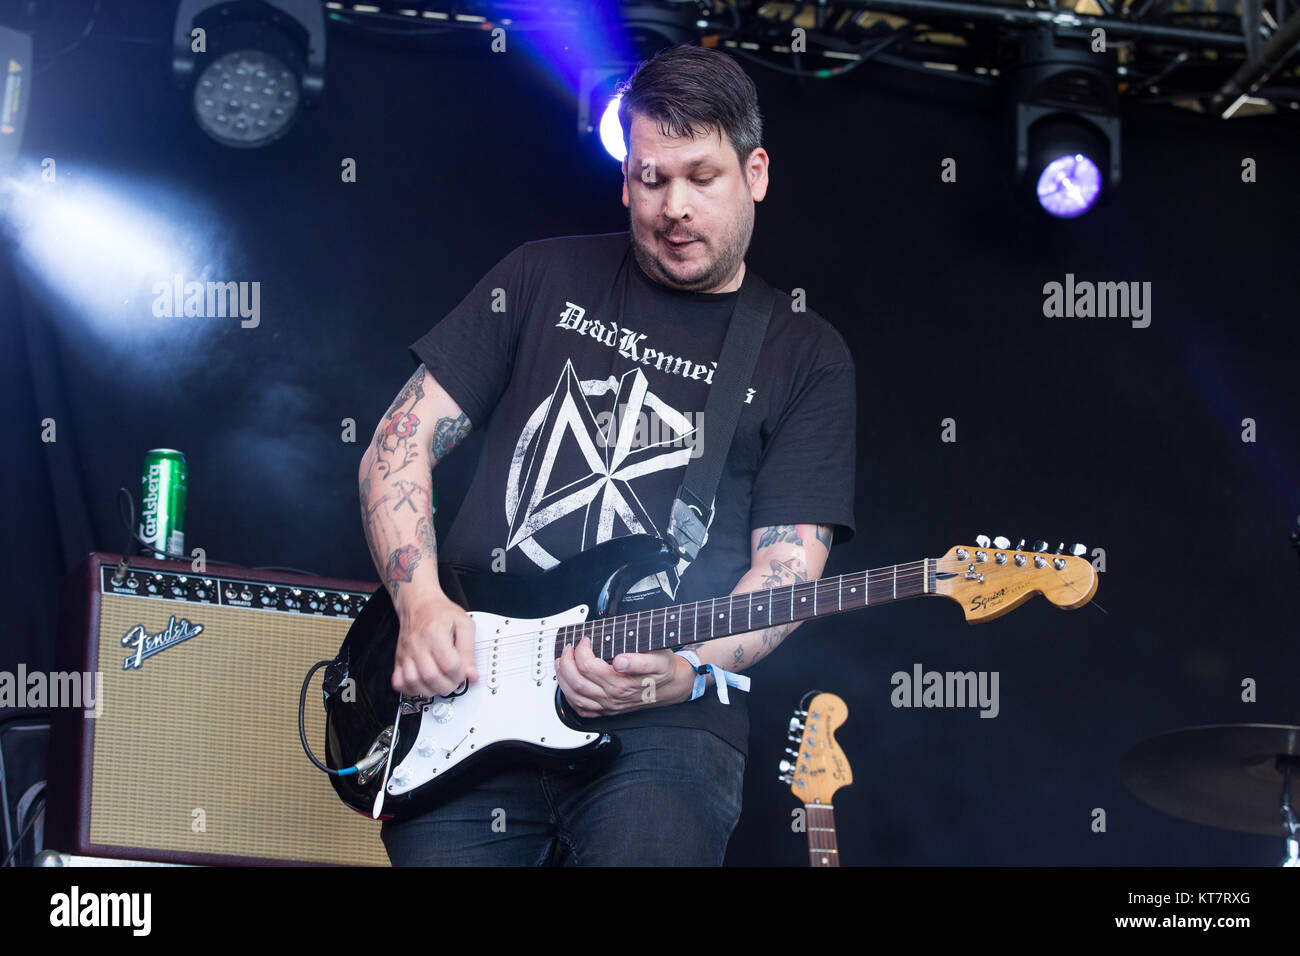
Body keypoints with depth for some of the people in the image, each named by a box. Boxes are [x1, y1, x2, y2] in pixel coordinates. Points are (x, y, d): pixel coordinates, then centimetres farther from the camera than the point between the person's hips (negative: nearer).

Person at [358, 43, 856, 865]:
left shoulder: (808, 359, 10)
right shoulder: (546, 279, 13)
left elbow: (788, 564, 1)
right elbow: (404, 440, 10)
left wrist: (680, 669, -18)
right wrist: (420, 603, -6)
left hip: (665, 724, -1)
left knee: (649, 842, -28)